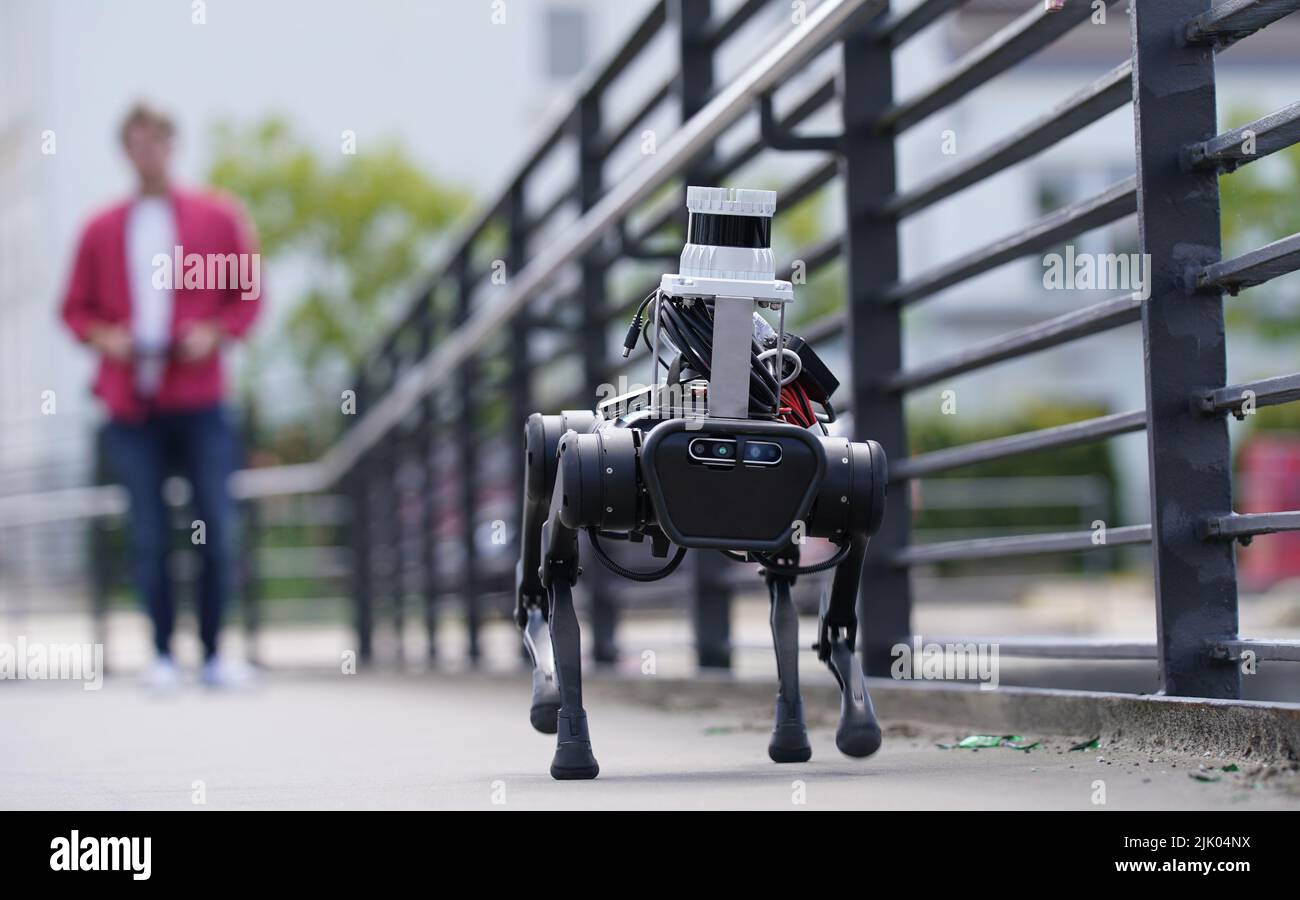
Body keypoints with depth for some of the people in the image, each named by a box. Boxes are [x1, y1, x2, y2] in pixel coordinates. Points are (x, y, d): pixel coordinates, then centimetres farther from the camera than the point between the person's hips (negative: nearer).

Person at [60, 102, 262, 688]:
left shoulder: (218, 218, 6)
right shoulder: (101, 230, 9)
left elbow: (249, 294, 8)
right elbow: (75, 309, 13)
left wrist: (217, 334, -8)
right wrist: (104, 337, -6)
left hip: (199, 402, -1)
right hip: (131, 405, 1)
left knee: (216, 531, -1)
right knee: (148, 536, 0)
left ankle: (212, 654, 10)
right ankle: (162, 655, 9)